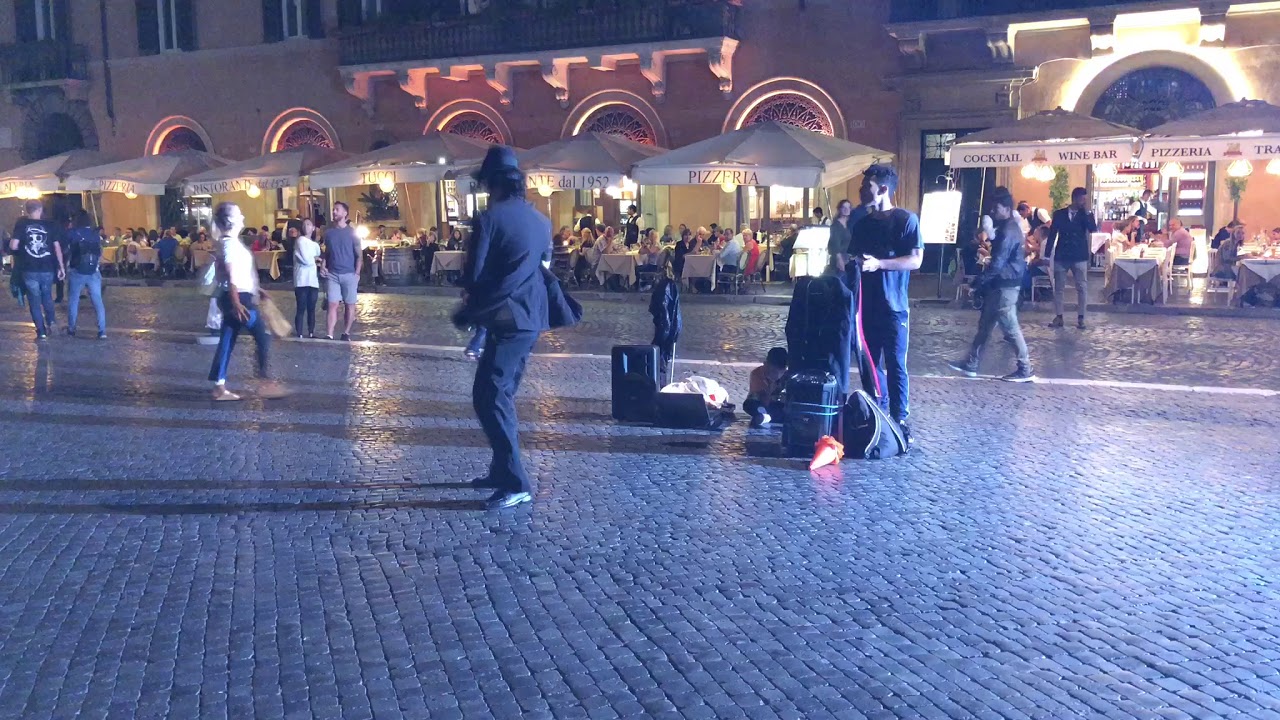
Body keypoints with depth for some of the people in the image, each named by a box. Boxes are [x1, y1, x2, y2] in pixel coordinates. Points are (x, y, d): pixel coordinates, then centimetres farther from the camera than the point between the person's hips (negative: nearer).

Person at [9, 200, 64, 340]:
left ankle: (41, 332, 10)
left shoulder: (21, 224, -4)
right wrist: (61, 267, 5)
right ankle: (50, 321, 13)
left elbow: (13, 246, -11)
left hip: (30, 269, -1)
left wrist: (22, 248, 12)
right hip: (47, 268, 1)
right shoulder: (49, 225, 0)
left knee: (34, 300, 10)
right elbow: (57, 246, 0)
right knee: (47, 296, 25)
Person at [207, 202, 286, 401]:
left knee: (226, 342, 9)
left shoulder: (228, 242, 16)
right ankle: (265, 381, 1)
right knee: (263, 336, -2)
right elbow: (231, 276, -23)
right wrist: (236, 303, -28)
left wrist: (255, 290, 28)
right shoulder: (231, 243, -15)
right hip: (238, 298, -10)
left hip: (237, 297, 10)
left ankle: (219, 388, 10)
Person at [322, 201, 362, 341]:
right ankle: (330, 335, -6)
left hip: (349, 274, -2)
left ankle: (346, 333, 16)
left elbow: (359, 255, -1)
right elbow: (327, 252, 16)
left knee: (350, 304, 4)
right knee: (332, 304, -3)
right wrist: (323, 266, -1)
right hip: (332, 274, 2)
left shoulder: (352, 232, -1)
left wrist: (357, 273, -10)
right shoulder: (328, 232, 8)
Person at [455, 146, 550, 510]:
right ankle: (502, 471, 24)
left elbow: (473, 274, -12)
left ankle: (515, 483, -10)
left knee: (487, 397, -7)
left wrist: (471, 293, 12)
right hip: (531, 318, 8)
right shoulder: (541, 220, 12)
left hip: (506, 319, -8)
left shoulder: (490, 218, -10)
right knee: (502, 395, 18)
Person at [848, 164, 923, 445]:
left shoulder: (906, 219, -6)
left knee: (895, 365, -3)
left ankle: (900, 420, 3)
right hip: (867, 305, 6)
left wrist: (879, 263, -21)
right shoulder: (862, 224, 13)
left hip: (894, 306, -6)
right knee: (871, 363, 10)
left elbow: (915, 260, -13)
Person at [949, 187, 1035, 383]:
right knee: (985, 324, 12)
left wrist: (978, 282, -16)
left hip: (1004, 285, -11)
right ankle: (971, 364, 17)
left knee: (1010, 327, -4)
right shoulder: (1009, 227, 14)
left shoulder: (1008, 231, -18)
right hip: (1001, 284, 11)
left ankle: (1025, 370, 3)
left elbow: (997, 263, -22)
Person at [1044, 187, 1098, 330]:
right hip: (1061, 256, 0)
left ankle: (1080, 318, 4)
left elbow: (1093, 229, -14)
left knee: (1082, 287, -2)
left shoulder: (1086, 215, 3)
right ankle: (1058, 317, 10)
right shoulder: (1059, 214, 4)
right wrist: (1047, 255, 0)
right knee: (1058, 288, 3)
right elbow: (1052, 235, 4)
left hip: (1079, 257, 0)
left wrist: (1087, 211, -16)